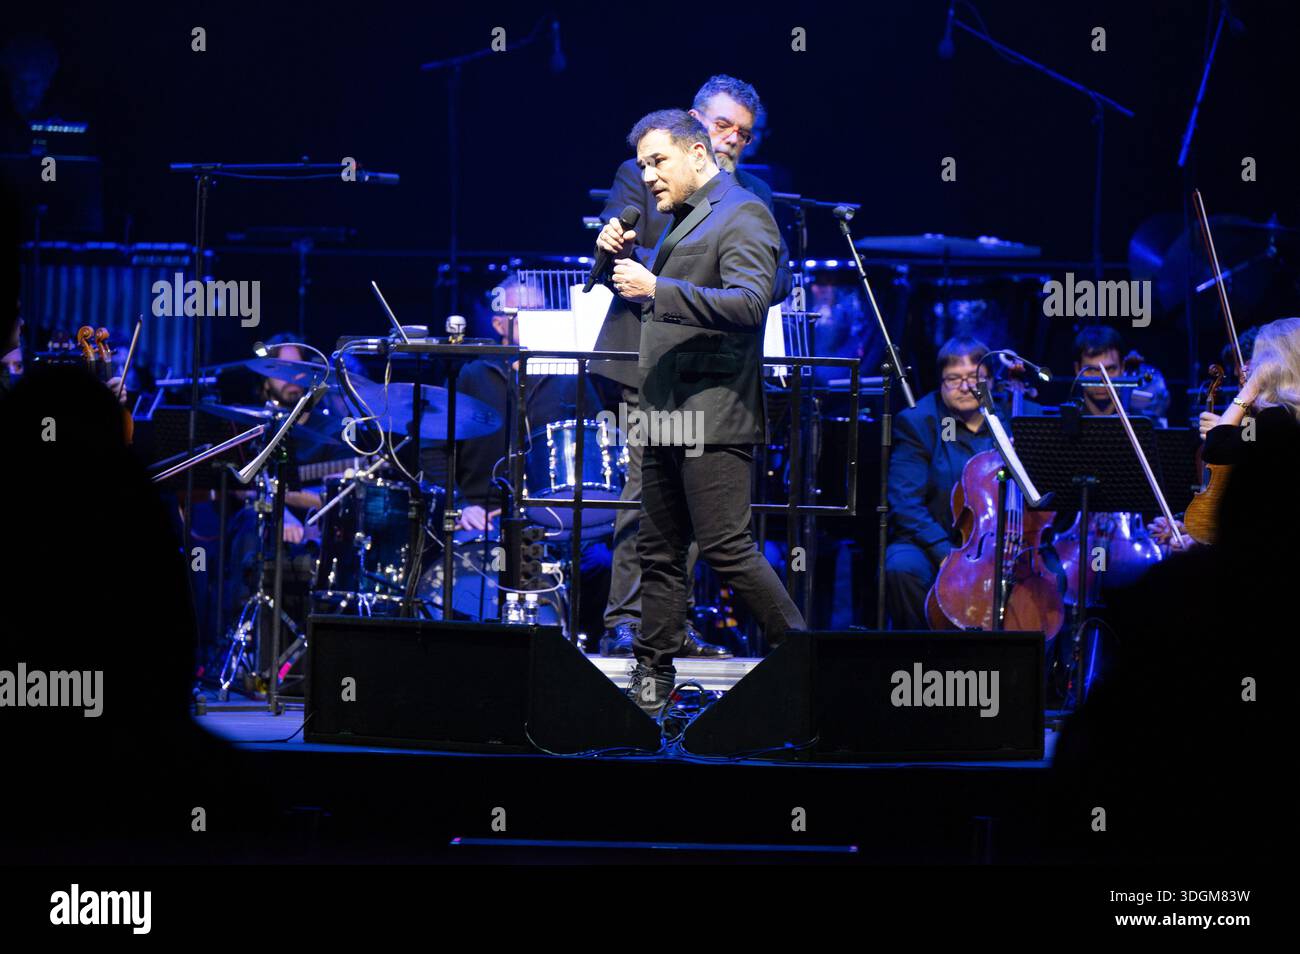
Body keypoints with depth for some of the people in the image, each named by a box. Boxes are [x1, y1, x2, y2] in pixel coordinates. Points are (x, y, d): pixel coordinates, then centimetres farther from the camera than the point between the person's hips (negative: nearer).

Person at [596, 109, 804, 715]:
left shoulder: (742, 215, -8)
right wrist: (628, 256, 13)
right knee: (660, 552, 10)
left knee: (727, 549, -12)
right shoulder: (683, 221, 21)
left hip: (714, 416, -9)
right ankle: (652, 679, 15)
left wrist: (658, 289, -26)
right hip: (667, 415, 9)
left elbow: (748, 302, -21)